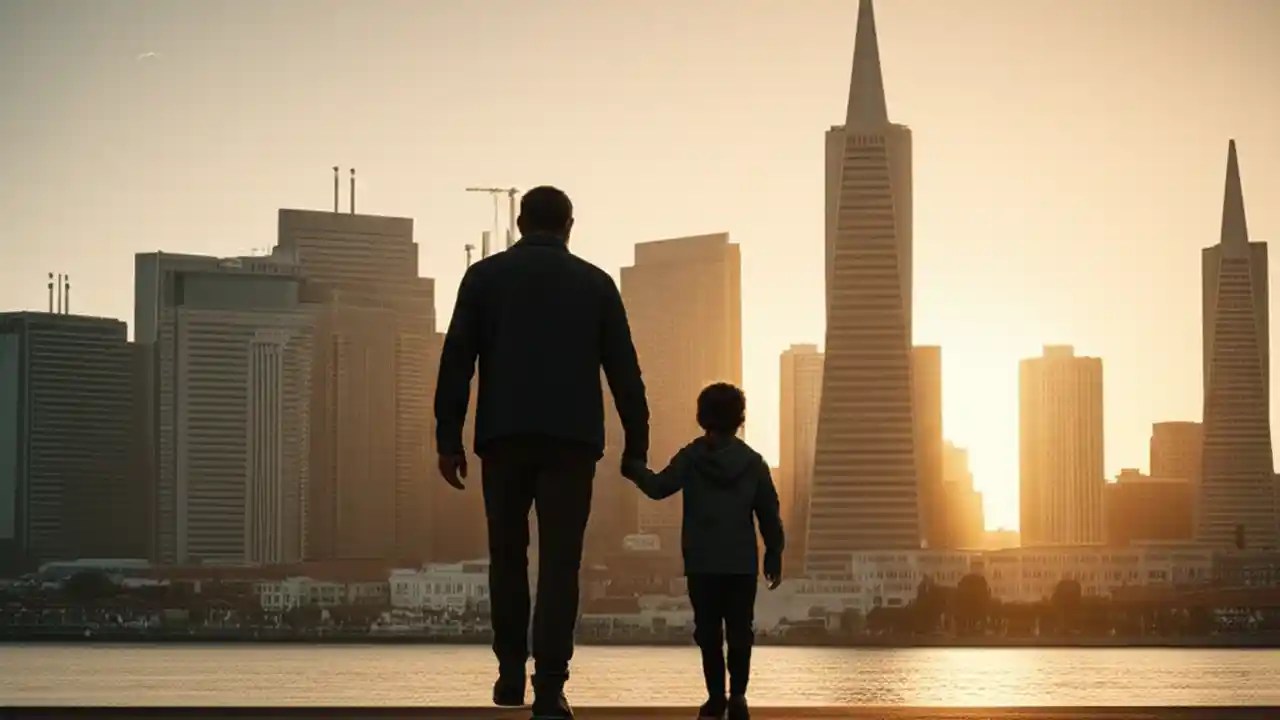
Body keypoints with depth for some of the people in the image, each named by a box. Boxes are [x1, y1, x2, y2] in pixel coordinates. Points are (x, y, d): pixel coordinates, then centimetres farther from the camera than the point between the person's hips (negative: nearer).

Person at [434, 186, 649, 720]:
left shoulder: (485, 276, 8)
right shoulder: (595, 283, 9)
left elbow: (456, 362, 1)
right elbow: (624, 370, 6)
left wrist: (448, 440, 2)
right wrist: (636, 445, 11)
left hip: (504, 436, 1)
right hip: (571, 439, 0)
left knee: (507, 554, 16)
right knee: (559, 562, -2)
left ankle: (511, 673, 18)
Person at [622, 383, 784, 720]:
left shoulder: (690, 457, -2)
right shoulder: (753, 461, 4)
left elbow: (658, 487, -7)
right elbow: (769, 513, 6)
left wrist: (633, 468, 9)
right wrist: (774, 555, 13)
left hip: (702, 563, -1)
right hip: (743, 563, 1)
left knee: (708, 630, 4)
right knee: (740, 630, 3)